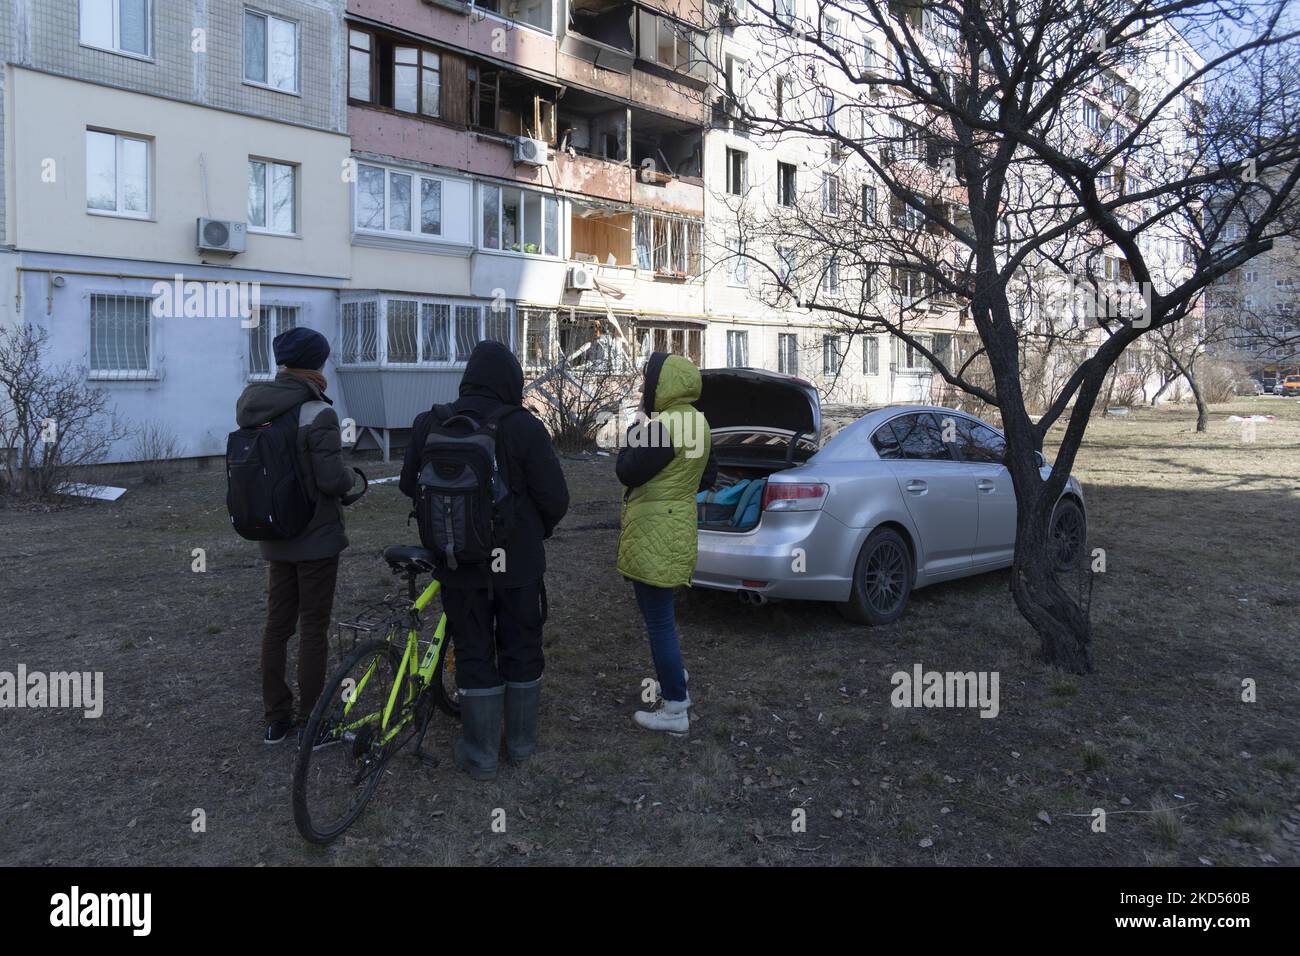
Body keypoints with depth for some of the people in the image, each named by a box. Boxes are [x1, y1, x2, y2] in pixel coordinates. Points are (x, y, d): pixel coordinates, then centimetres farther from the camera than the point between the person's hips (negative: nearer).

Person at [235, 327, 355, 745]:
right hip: (316, 537, -6)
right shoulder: (317, 414, -20)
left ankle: (276, 718, 23)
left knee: (276, 624, 14)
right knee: (313, 628, 4)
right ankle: (313, 721, 13)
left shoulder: (255, 410, 2)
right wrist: (349, 479, -3)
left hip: (274, 535, 6)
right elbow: (332, 480, -23)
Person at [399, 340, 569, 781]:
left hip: (459, 563, 2)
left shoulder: (429, 424, -4)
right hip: (518, 562, -1)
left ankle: (481, 754, 17)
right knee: (522, 651, 14)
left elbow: (410, 485, 6)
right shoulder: (524, 427, -14)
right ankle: (521, 744, 26)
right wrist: (535, 533, 7)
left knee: (475, 656, 10)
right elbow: (555, 498, -14)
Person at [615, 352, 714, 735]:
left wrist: (633, 434, -2)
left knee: (659, 620, -2)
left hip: (654, 536, -10)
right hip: (676, 527, 10)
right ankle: (675, 686, 35)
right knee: (659, 615, 23)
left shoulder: (665, 426, -22)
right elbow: (708, 476, 18)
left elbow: (627, 473, -15)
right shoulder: (698, 424, 9)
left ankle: (675, 710, 6)